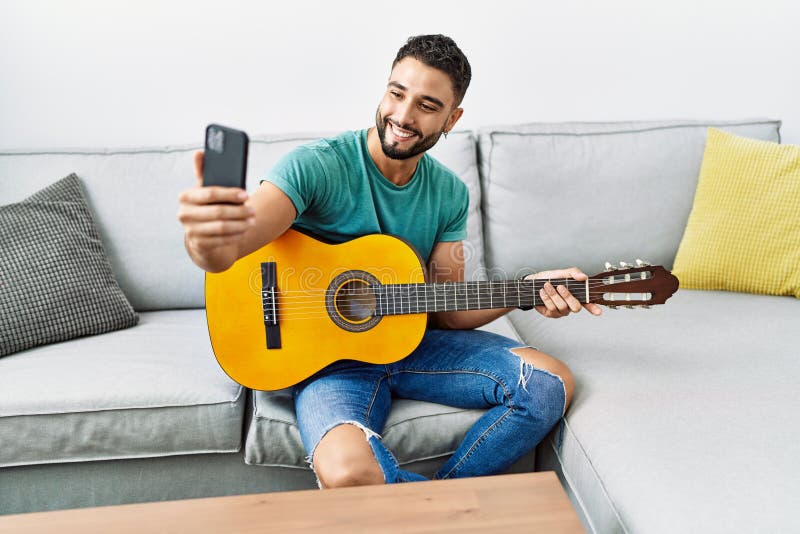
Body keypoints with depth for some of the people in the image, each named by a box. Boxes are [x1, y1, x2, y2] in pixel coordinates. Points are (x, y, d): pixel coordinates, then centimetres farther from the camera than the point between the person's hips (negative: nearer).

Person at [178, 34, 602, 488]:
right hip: (330, 355, -5)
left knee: (553, 382, -8)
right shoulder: (317, 166, -17)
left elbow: (449, 311, 3)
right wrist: (210, 241, -57)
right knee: (347, 473, -34)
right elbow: (237, 240, -33)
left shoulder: (450, 194, 2)